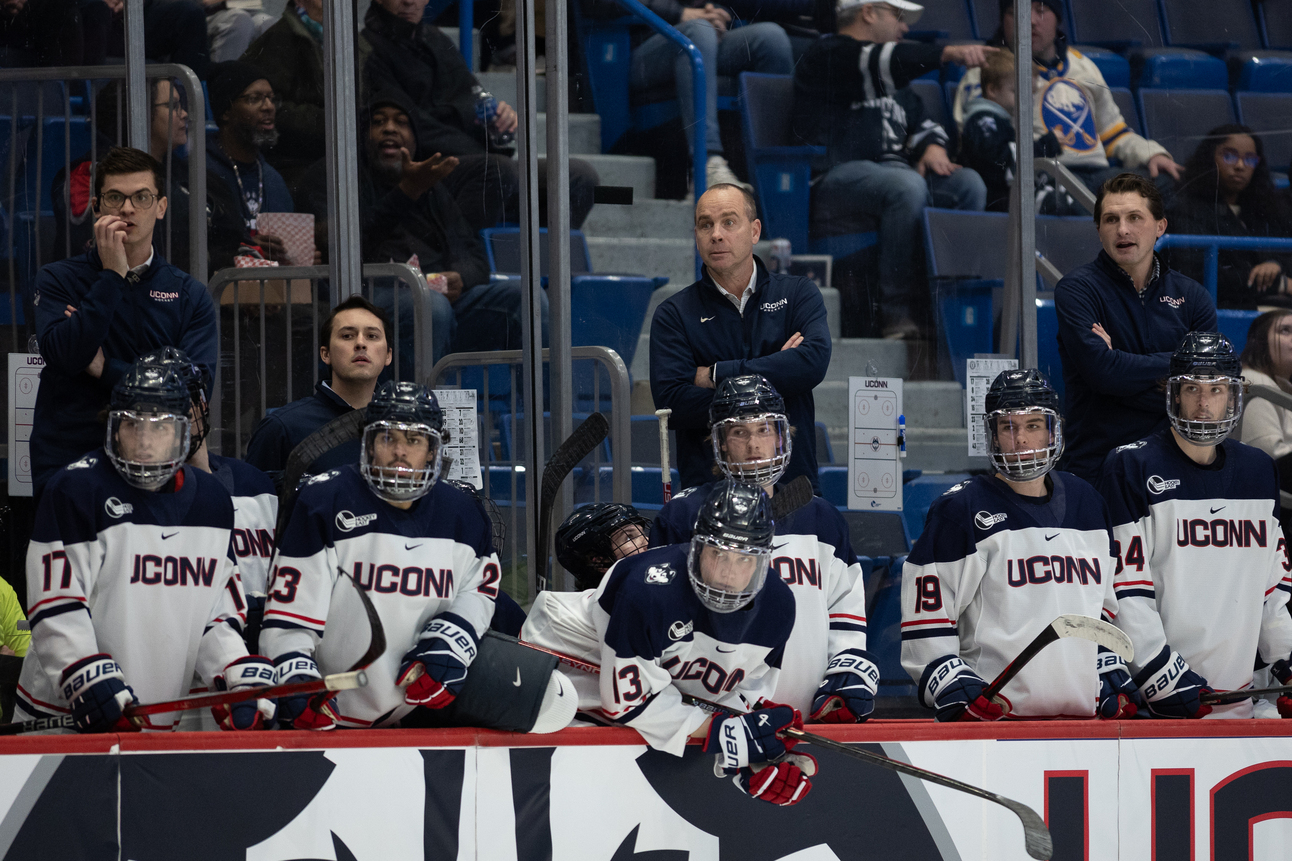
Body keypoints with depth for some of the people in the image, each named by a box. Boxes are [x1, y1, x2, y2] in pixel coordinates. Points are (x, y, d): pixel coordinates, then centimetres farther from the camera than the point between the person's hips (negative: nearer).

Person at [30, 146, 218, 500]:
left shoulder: (189, 295, 10)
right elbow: (65, 357, -11)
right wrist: (112, 275, -9)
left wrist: (106, 369, -6)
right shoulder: (57, 280, 7)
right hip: (68, 455, -1)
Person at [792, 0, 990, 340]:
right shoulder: (829, 55, 1)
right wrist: (947, 53, -31)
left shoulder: (891, 79, 30)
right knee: (907, 185, -37)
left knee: (968, 184, -14)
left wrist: (934, 147, 5)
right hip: (833, 180, -9)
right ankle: (896, 312, -35)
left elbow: (920, 121, 31)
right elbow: (877, 65, -19)